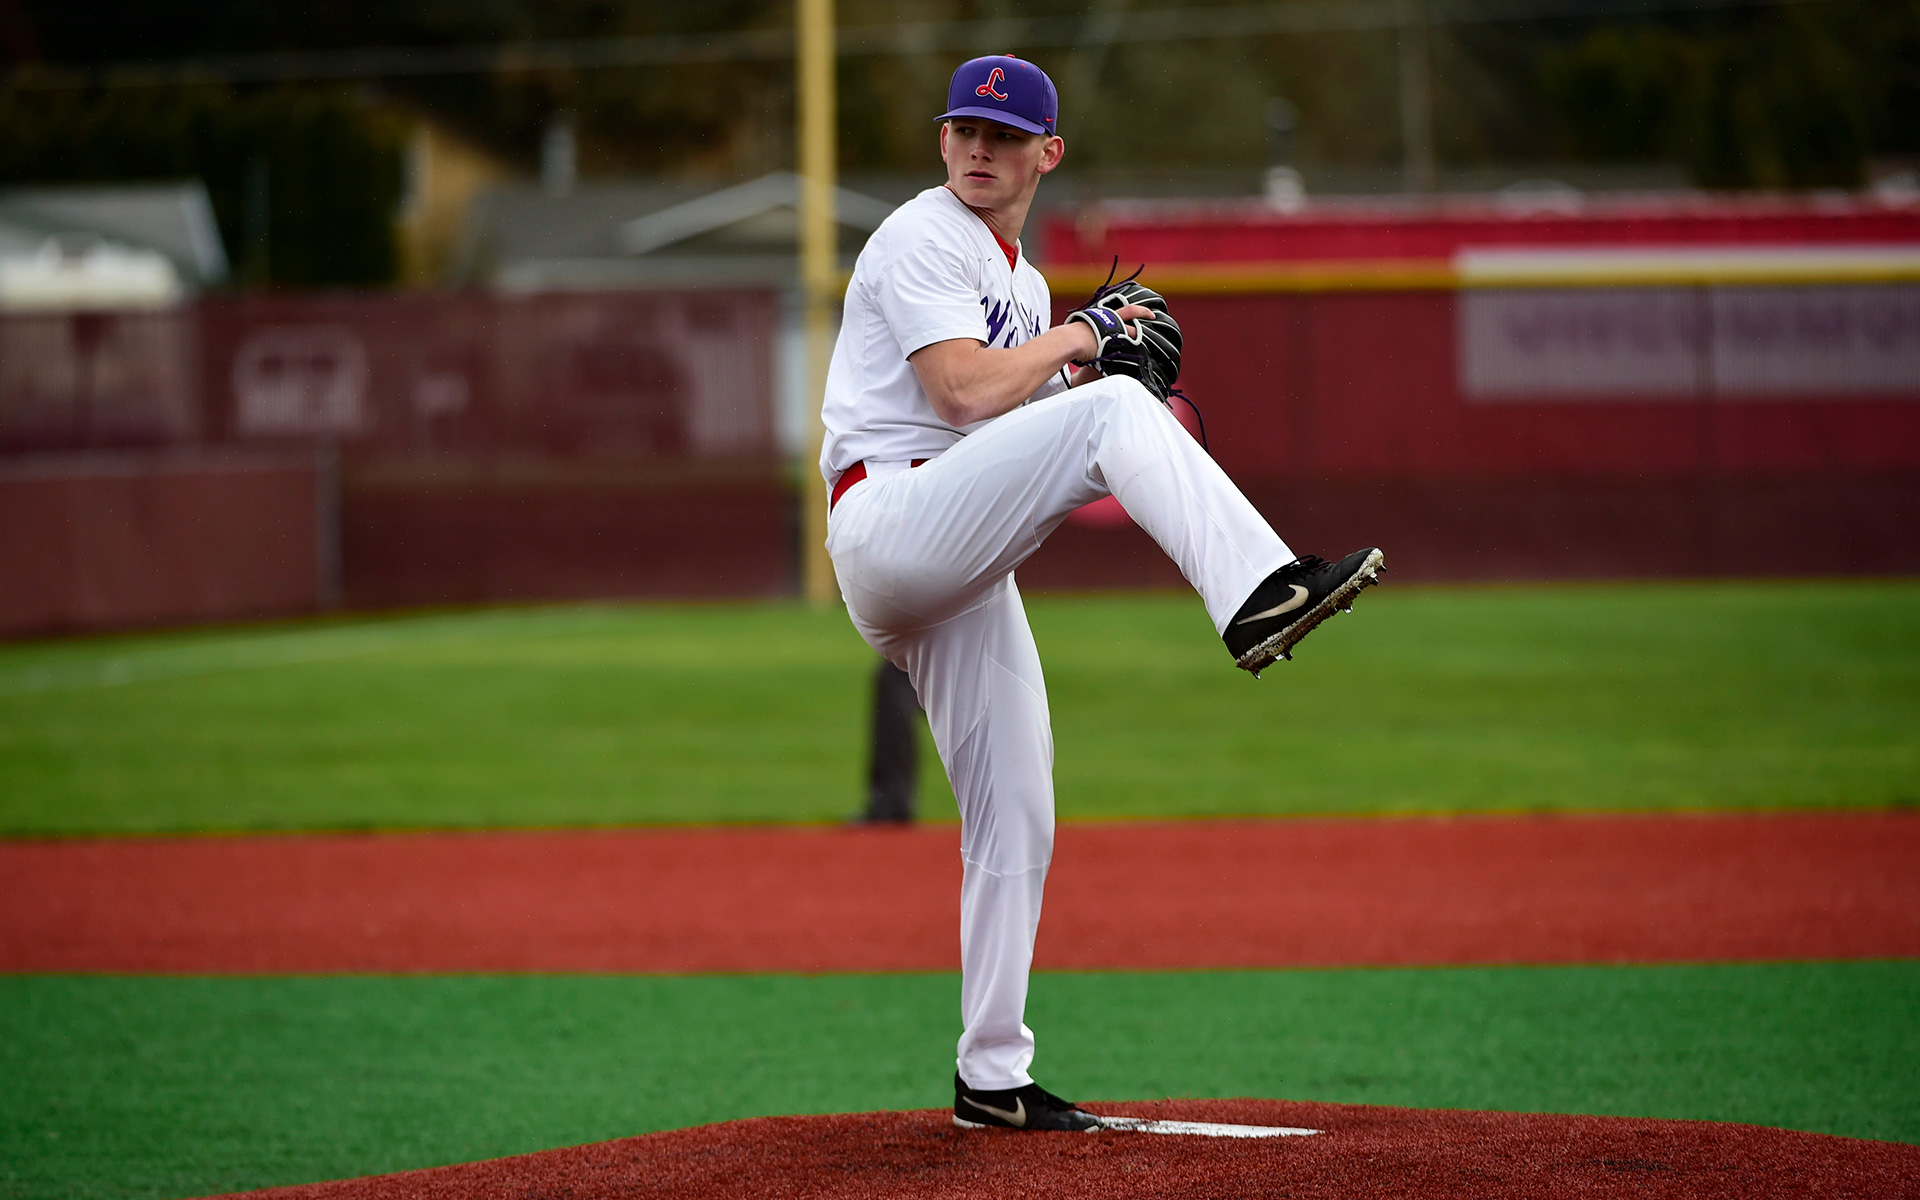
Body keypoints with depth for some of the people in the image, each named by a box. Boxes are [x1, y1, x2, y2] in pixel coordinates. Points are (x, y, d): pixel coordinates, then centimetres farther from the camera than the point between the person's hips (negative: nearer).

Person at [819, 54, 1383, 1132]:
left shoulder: (1024, 285, 25)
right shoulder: (922, 240, -3)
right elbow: (963, 390, -17)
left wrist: (1137, 443, 6)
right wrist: (1085, 334, -5)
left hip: (959, 576, 9)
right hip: (886, 525, -9)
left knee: (1017, 814, 6)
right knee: (1112, 410, -26)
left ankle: (993, 1076, 12)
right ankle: (1259, 594, -44)